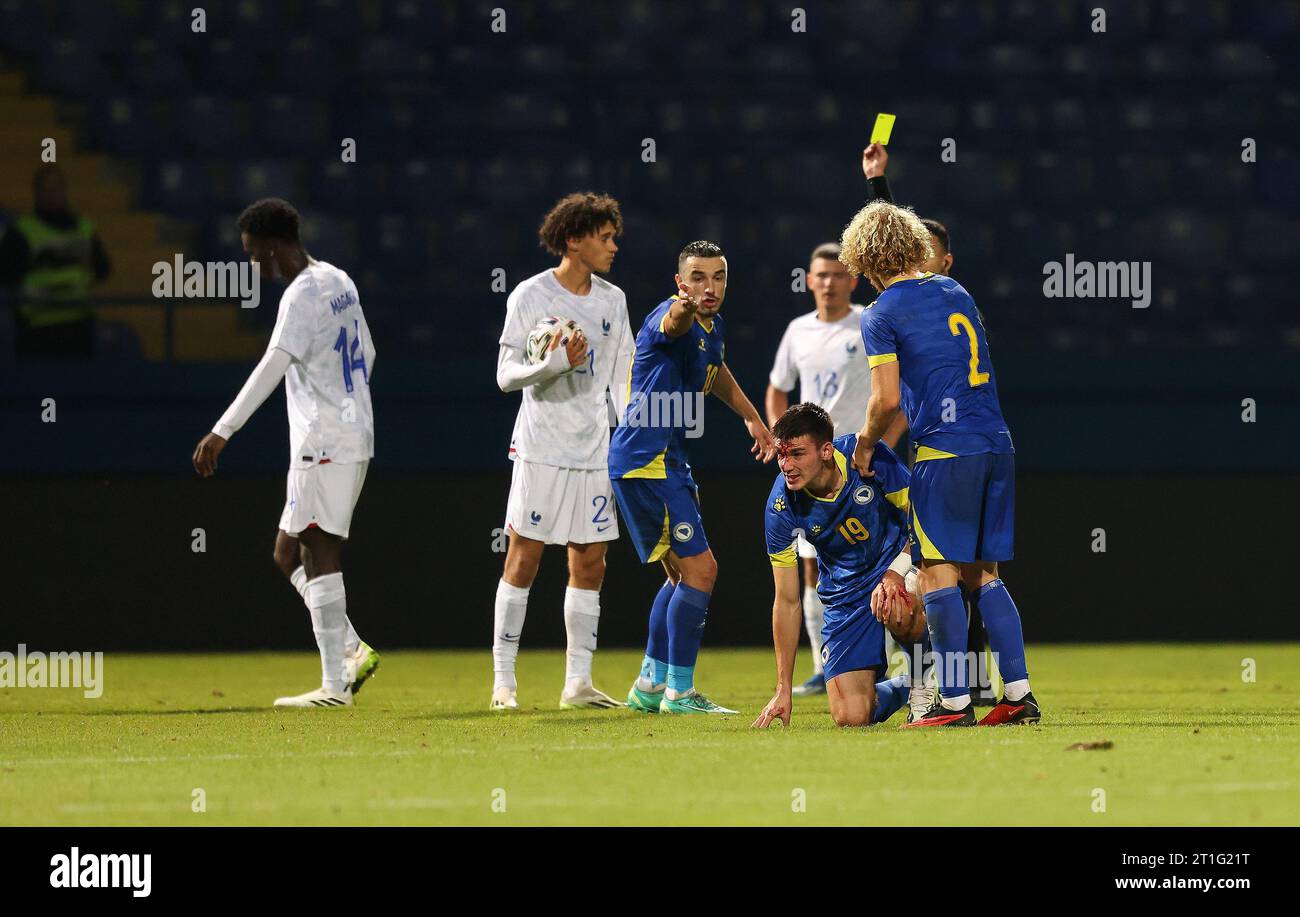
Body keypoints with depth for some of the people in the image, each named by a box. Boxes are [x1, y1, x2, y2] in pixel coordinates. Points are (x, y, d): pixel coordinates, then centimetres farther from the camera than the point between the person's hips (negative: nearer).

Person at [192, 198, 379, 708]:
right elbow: (366, 355, 26)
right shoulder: (339, 282, 14)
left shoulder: (302, 295, -15)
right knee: (288, 554, 13)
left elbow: (272, 366, -27)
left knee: (319, 552, -8)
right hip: (354, 435, 10)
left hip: (323, 442, -10)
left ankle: (335, 685, -9)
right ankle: (353, 651, 4)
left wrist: (223, 432, -32)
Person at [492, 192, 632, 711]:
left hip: (596, 452, 5)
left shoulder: (613, 301, 11)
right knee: (524, 558, -5)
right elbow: (506, 375, -6)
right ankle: (504, 682, -2)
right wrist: (553, 365, -24)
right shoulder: (530, 297, -5)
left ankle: (578, 682, 9)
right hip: (541, 448, -5)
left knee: (589, 564, 4)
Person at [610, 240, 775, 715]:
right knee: (699, 568, -13)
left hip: (667, 461, 10)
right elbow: (672, 324, -45)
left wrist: (751, 417, 36)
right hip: (645, 458, -10)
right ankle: (678, 691, -9)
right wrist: (684, 306, -67)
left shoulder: (713, 328, 12)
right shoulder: (672, 318, -17)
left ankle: (651, 684, 26)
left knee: (681, 574, 18)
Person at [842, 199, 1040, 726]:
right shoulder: (955, 293, 17)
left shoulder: (882, 314, -4)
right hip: (997, 445, 7)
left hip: (945, 450, -7)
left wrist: (865, 443, 9)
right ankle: (1018, 693, 7)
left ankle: (955, 701, -5)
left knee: (939, 573, -2)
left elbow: (887, 398, -10)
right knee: (982, 573, 12)